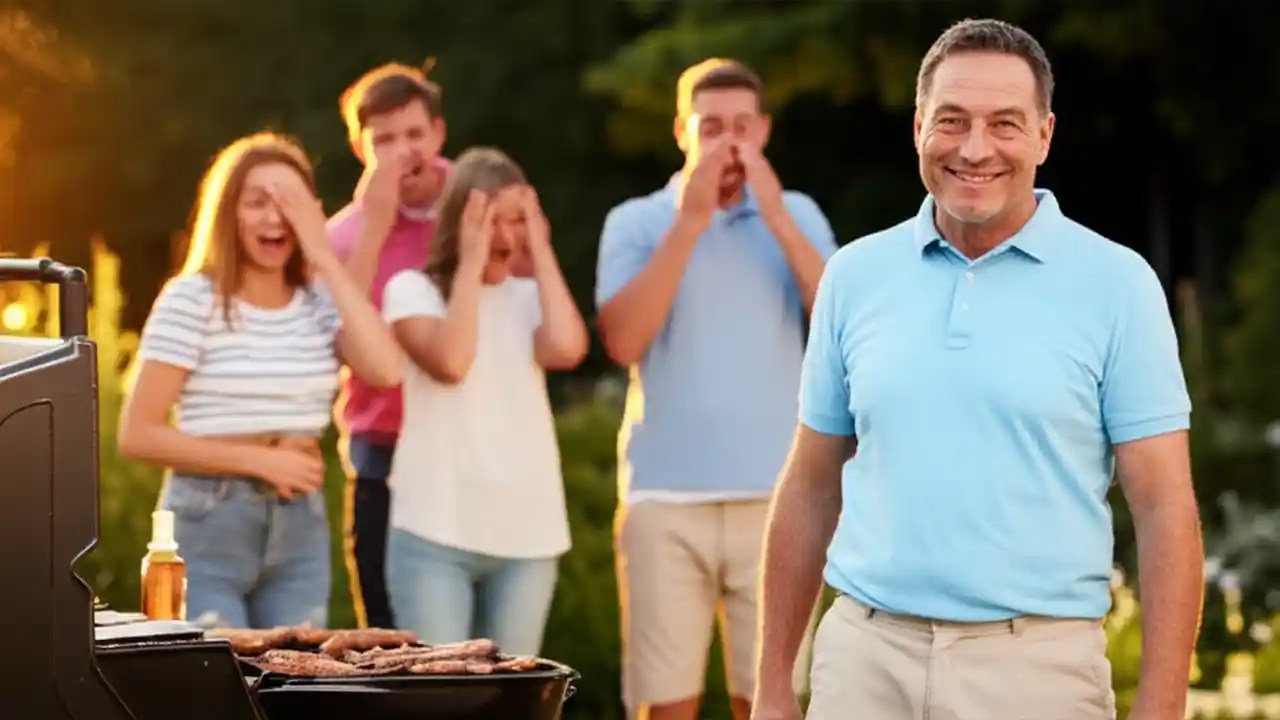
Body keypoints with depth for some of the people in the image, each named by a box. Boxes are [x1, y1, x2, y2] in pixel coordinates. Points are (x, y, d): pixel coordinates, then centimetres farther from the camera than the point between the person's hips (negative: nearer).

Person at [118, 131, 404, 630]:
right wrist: (258, 460, -12)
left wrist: (325, 258, -10)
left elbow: (384, 369, -13)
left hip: (301, 524, 5)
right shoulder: (192, 298, -7)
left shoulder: (321, 302, 7)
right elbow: (137, 435, -9)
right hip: (207, 523, -5)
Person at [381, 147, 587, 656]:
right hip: (436, 530, -3)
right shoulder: (414, 288, 2)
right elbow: (450, 362, -16)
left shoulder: (529, 296, 10)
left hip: (526, 534, 3)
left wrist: (541, 252, -2)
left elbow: (567, 349, -12)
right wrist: (471, 263, -8)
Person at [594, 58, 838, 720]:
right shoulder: (636, 221, 5)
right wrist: (689, 222, -11)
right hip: (666, 498, -1)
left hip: (773, 497, 1)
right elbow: (623, 341, -10)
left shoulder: (798, 215, 10)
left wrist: (776, 219, -11)